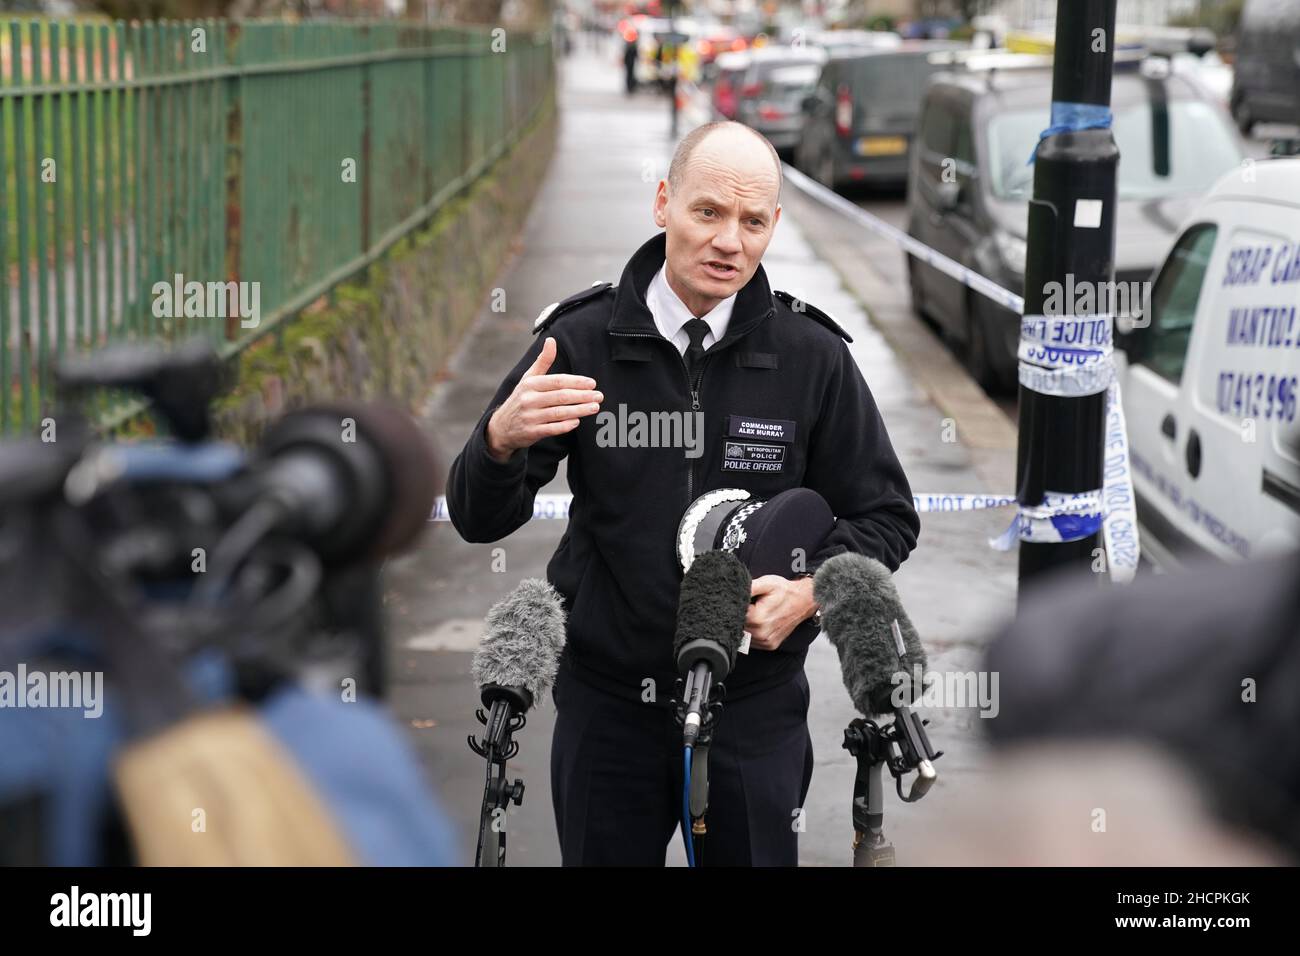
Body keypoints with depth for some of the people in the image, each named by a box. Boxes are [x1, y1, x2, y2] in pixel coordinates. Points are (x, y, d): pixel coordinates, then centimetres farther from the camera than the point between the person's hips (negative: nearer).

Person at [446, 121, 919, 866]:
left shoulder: (814, 357, -5)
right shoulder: (582, 340, -6)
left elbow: (885, 518, 3)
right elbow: (479, 519, -6)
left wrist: (810, 592, -16)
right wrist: (503, 437, -28)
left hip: (755, 706, 0)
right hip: (607, 700, 1)